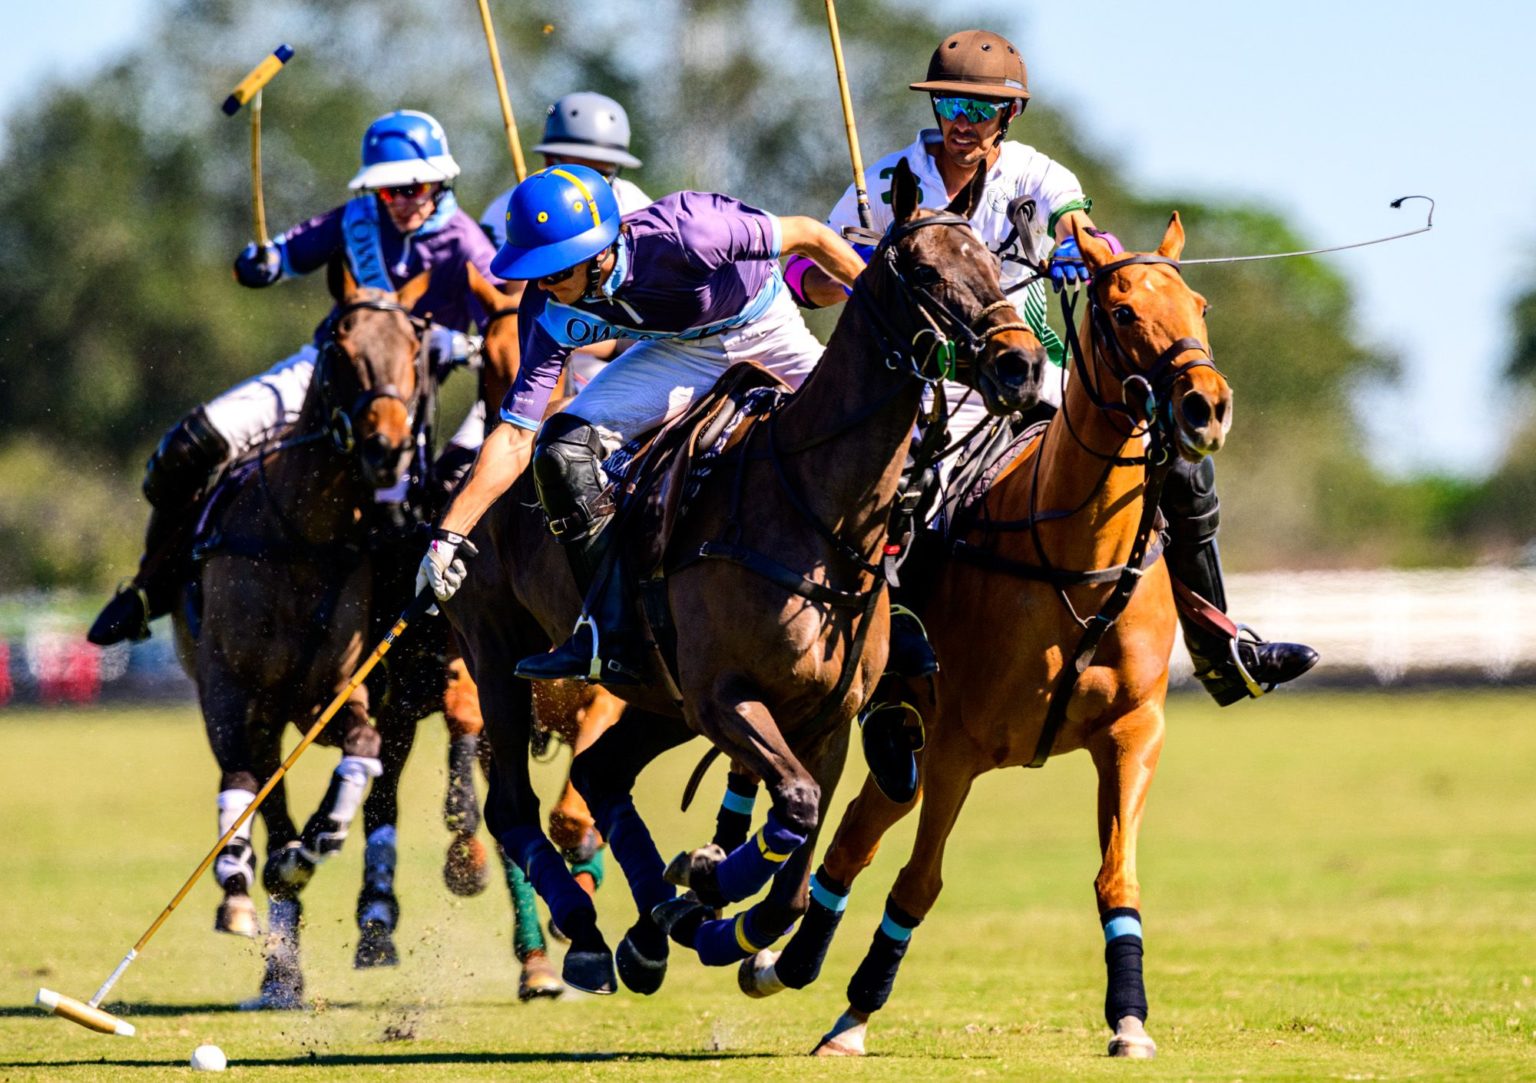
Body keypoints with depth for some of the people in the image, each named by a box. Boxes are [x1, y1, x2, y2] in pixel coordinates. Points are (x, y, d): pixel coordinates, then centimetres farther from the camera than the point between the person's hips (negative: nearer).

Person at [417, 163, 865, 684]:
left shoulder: (681, 234, -39)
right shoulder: (552, 314, -23)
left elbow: (807, 235, -24)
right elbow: (516, 437, -18)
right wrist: (448, 534, -27)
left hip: (768, 329, -3)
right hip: (678, 349, 3)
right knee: (563, 442, -18)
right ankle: (612, 636, -14)